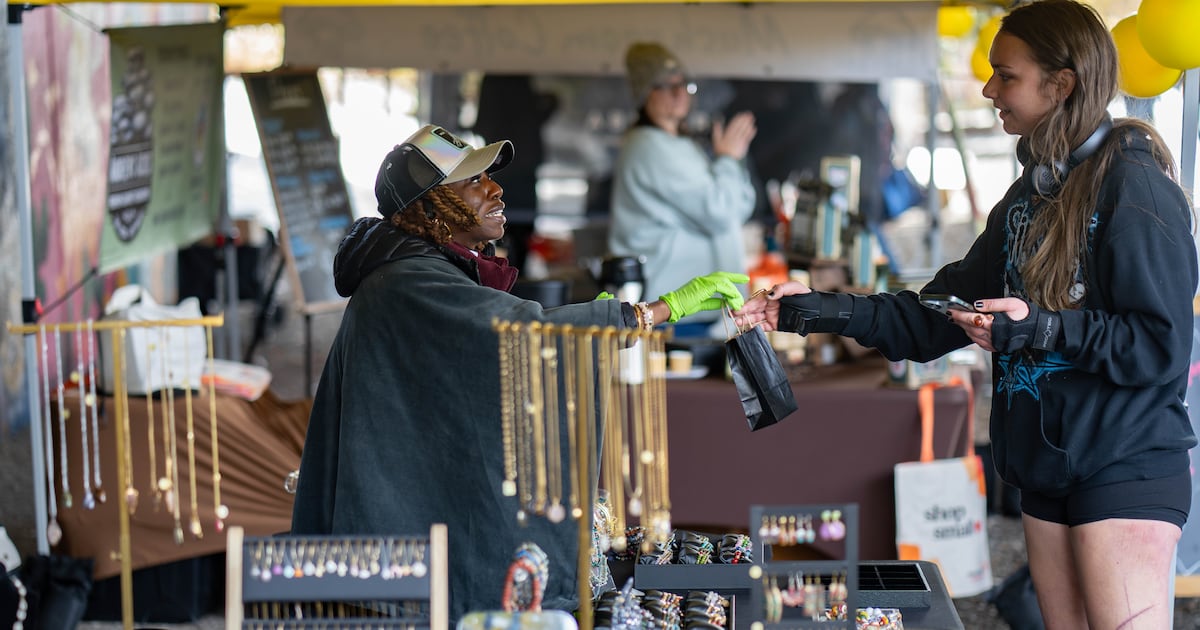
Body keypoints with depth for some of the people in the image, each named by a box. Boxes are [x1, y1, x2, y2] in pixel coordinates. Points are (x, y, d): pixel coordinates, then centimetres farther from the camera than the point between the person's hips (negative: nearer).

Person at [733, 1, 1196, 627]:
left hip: (1126, 471, -8)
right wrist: (820, 311, 5)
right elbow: (939, 314, 13)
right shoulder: (1031, 190, 14)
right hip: (1048, 469, 8)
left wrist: (1039, 329, -21)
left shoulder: (1133, 183, -13)